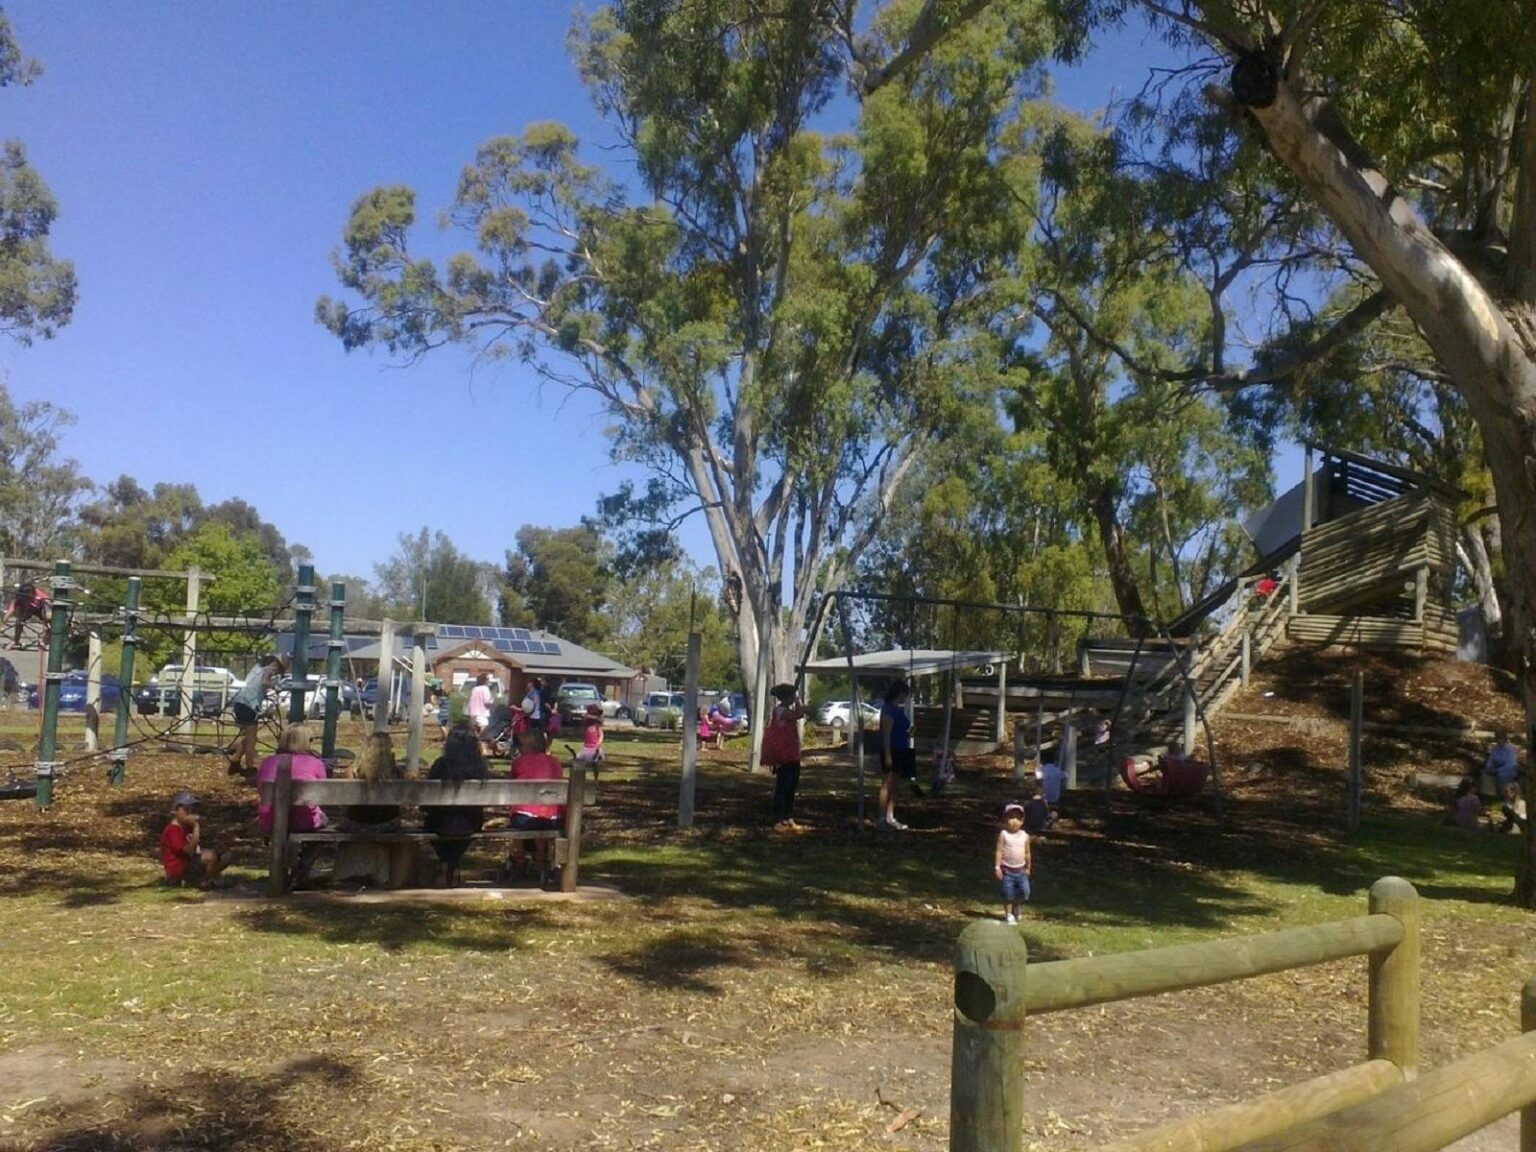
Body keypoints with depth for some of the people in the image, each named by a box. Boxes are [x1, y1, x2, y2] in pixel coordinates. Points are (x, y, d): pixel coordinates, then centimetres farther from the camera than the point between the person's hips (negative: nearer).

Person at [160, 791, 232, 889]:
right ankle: (205, 882, -8)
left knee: (227, 856, 6)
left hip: (191, 865, 10)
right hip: (181, 871, -10)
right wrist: (196, 827, -23)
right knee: (210, 856, -33)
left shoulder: (187, 828, 18)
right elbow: (189, 851, -26)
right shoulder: (173, 830, -15)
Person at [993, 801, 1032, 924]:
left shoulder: (1025, 836, 2)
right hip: (1007, 870, -3)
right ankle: (1009, 914, 15)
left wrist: (1028, 868, 15)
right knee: (1008, 893, 0)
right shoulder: (1004, 834, -8)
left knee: (1024, 891, -1)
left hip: (1021, 870, 3)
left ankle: (1017, 908, 27)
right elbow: (998, 851, -8)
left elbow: (1027, 853, 11)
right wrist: (997, 867, -12)